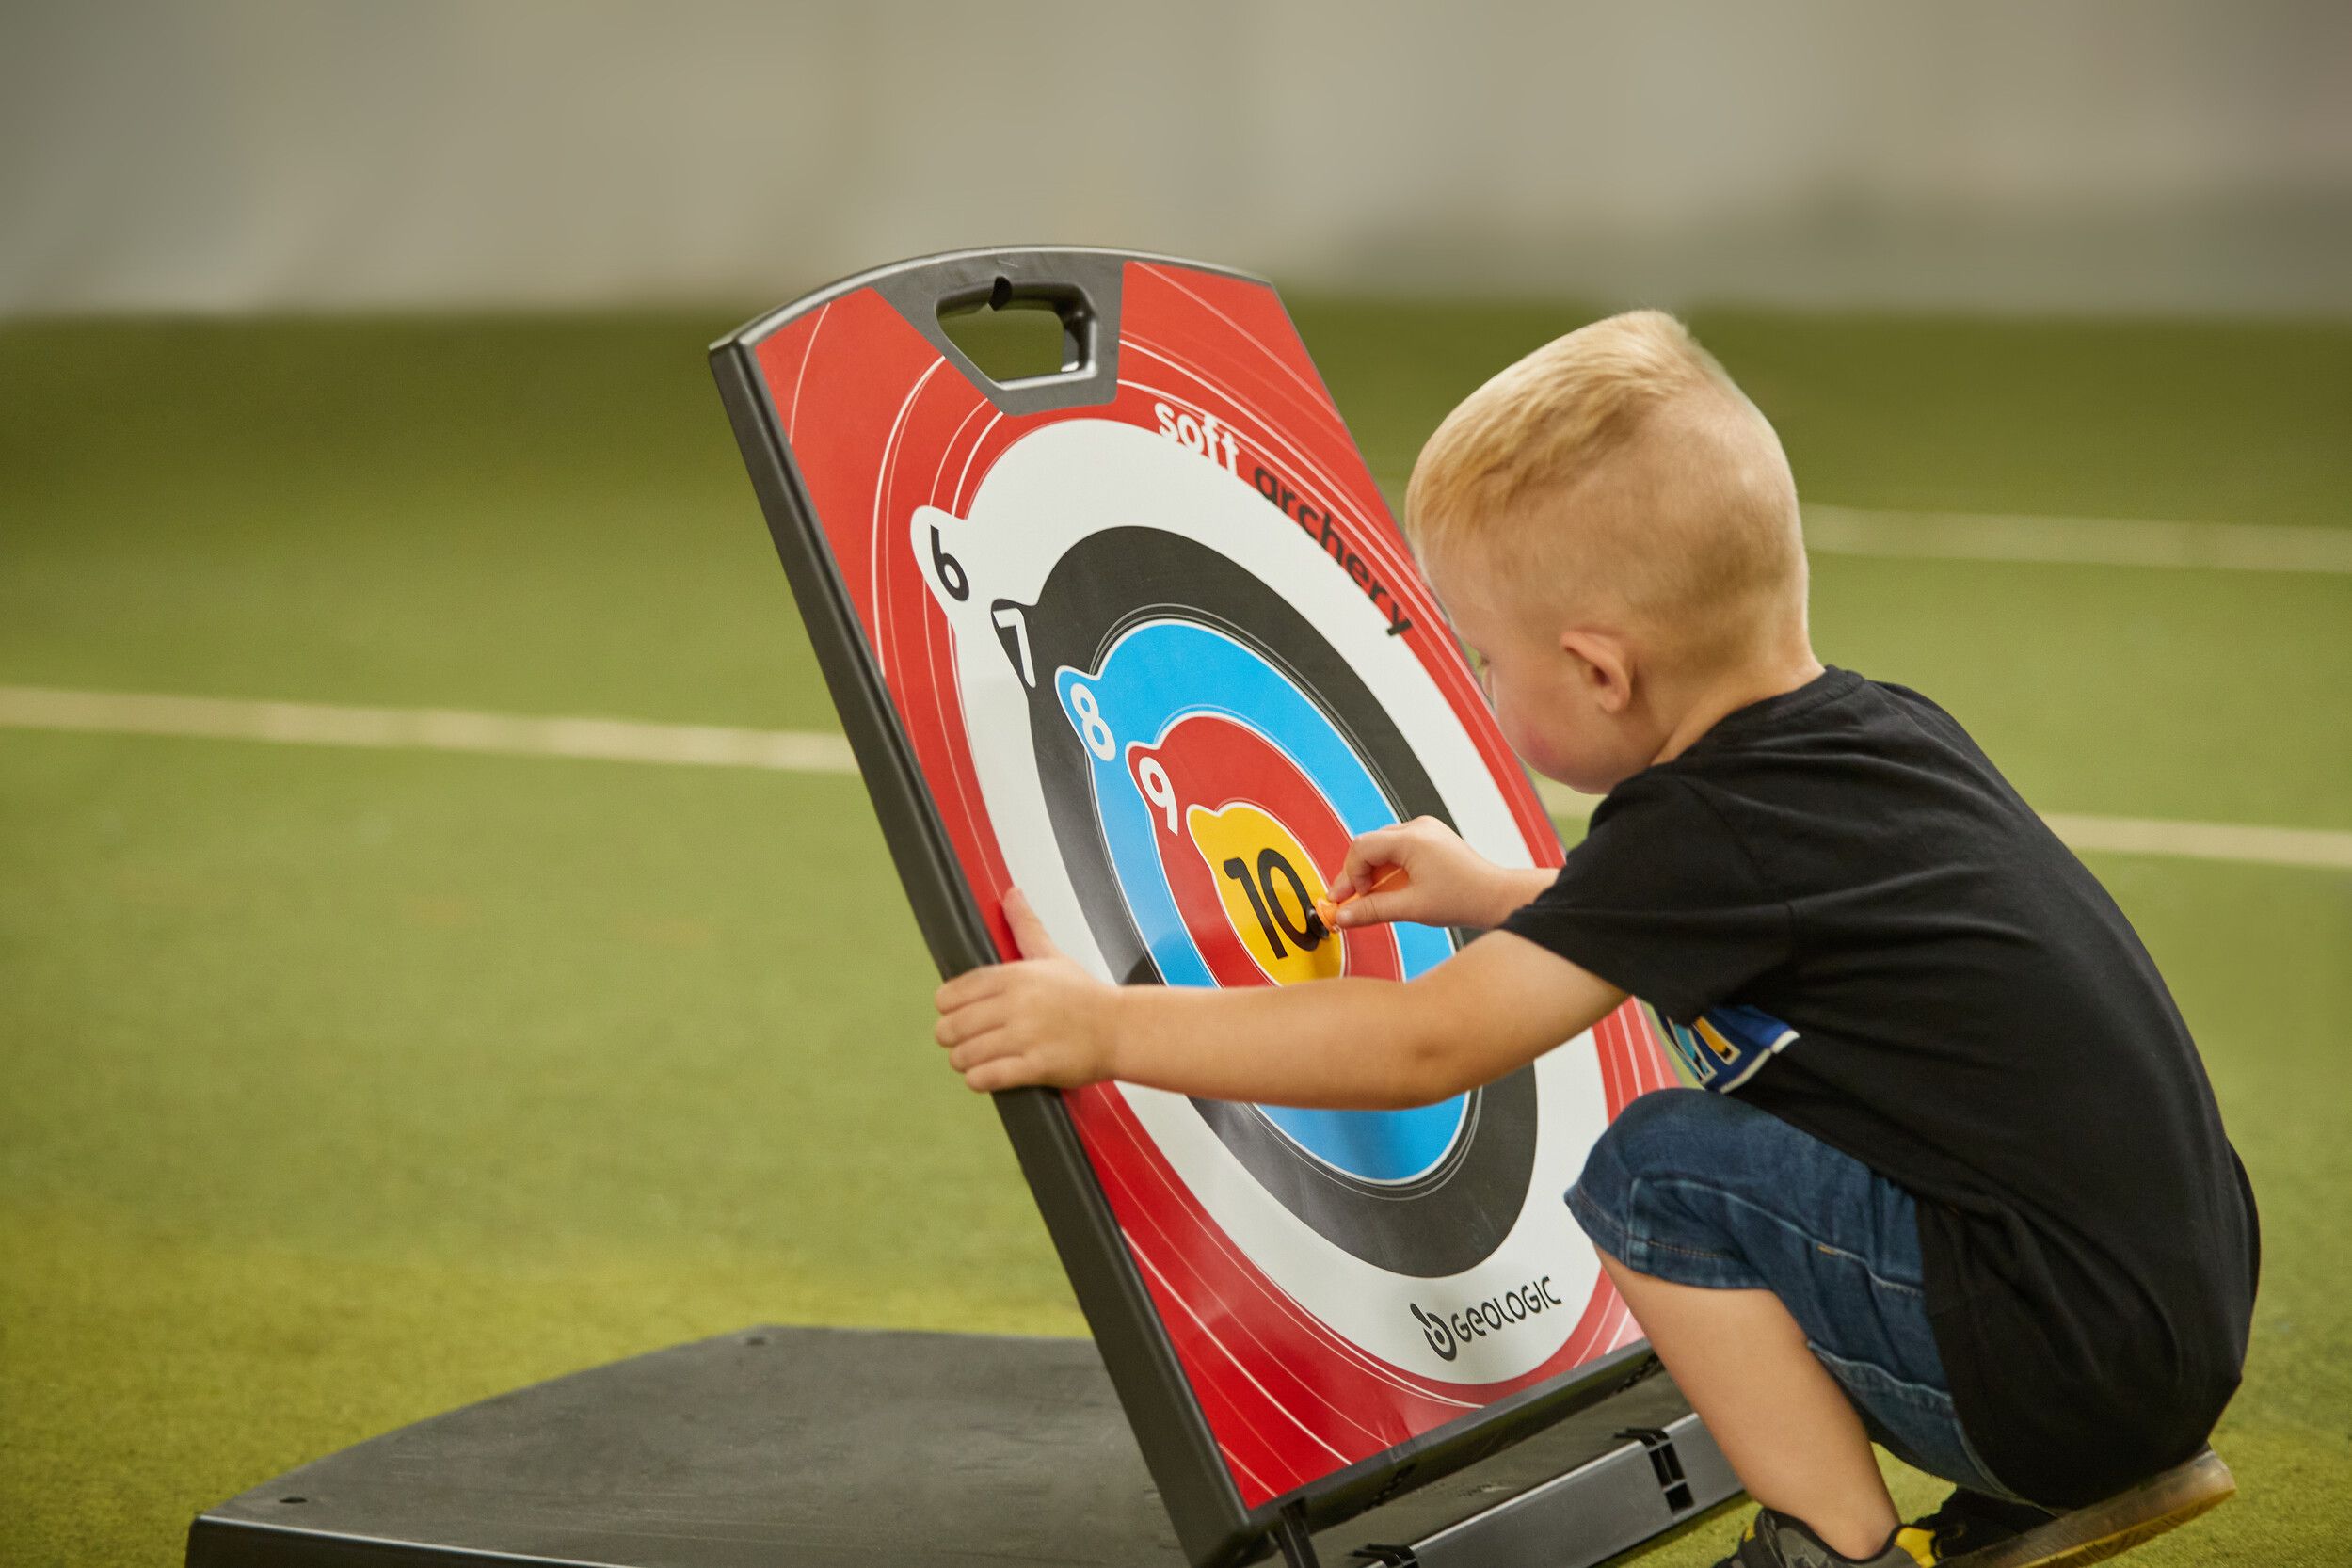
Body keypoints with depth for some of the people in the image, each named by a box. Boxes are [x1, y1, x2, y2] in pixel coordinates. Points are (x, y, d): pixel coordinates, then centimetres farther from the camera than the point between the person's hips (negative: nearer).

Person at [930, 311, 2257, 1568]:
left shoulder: (1713, 826, -16)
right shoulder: (1883, 733, 10)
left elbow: (1430, 1045, -17)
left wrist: (1102, 1027, -11)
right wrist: (1500, 895, 32)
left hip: (2077, 1350, -9)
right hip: (2185, 1302, 9)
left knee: (1663, 1172, -9)